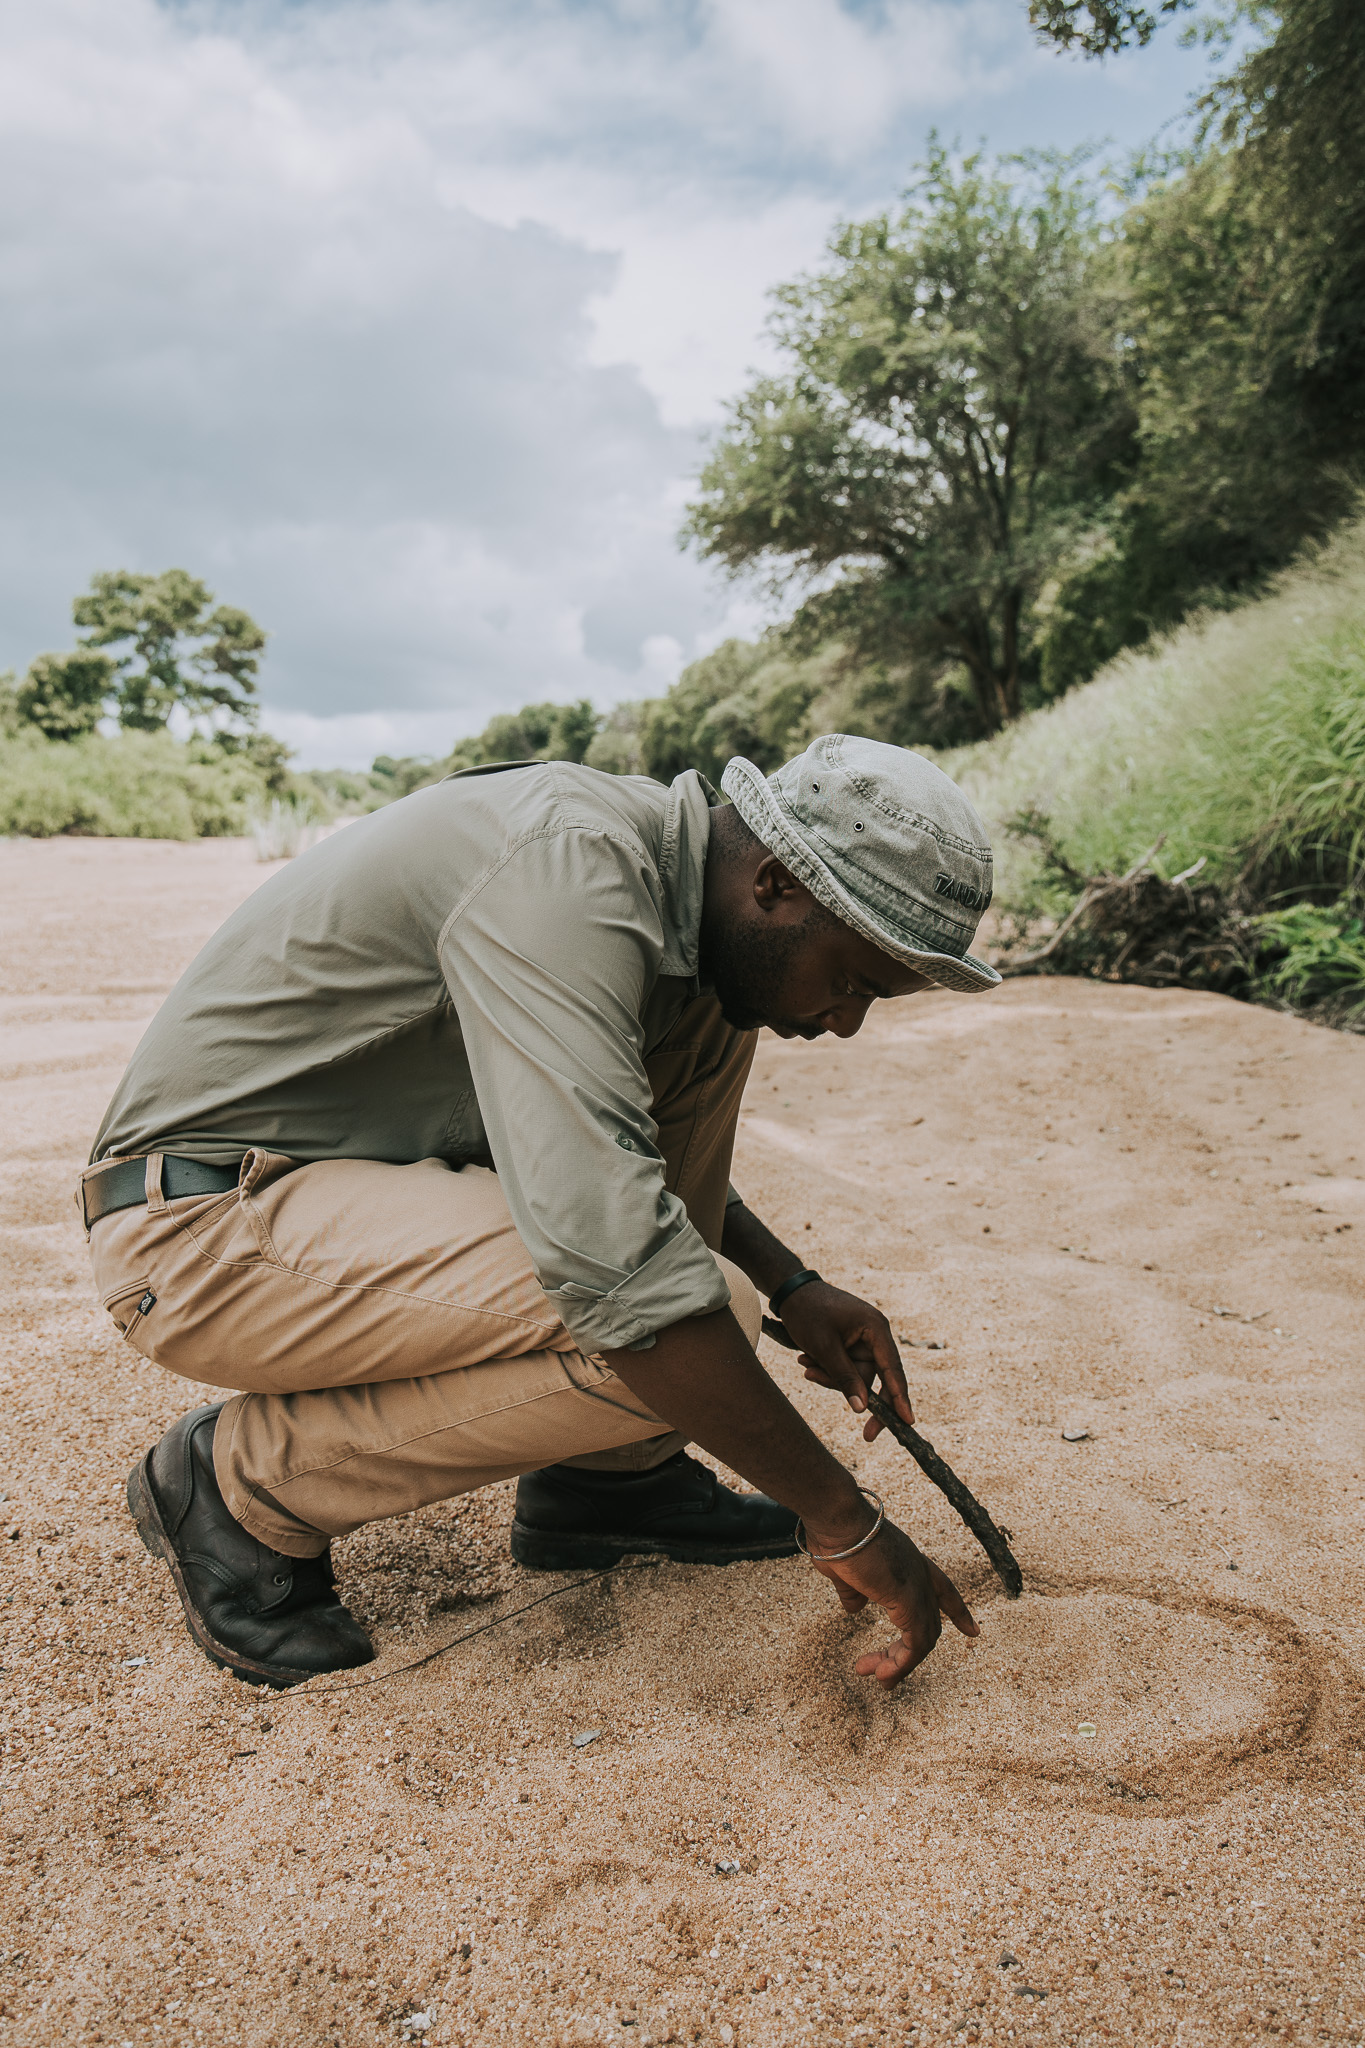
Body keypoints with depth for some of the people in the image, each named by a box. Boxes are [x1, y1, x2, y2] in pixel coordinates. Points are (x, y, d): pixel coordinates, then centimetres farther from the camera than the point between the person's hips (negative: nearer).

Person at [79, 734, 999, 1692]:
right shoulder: (567, 864, -26)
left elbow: (649, 1138, 21)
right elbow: (612, 1255, -34)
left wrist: (793, 1286, 8)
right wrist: (841, 1519, -24)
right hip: (203, 1225, -9)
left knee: (706, 1027, 2)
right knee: (674, 1321, -25)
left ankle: (612, 1474, 6)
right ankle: (249, 1484, -4)